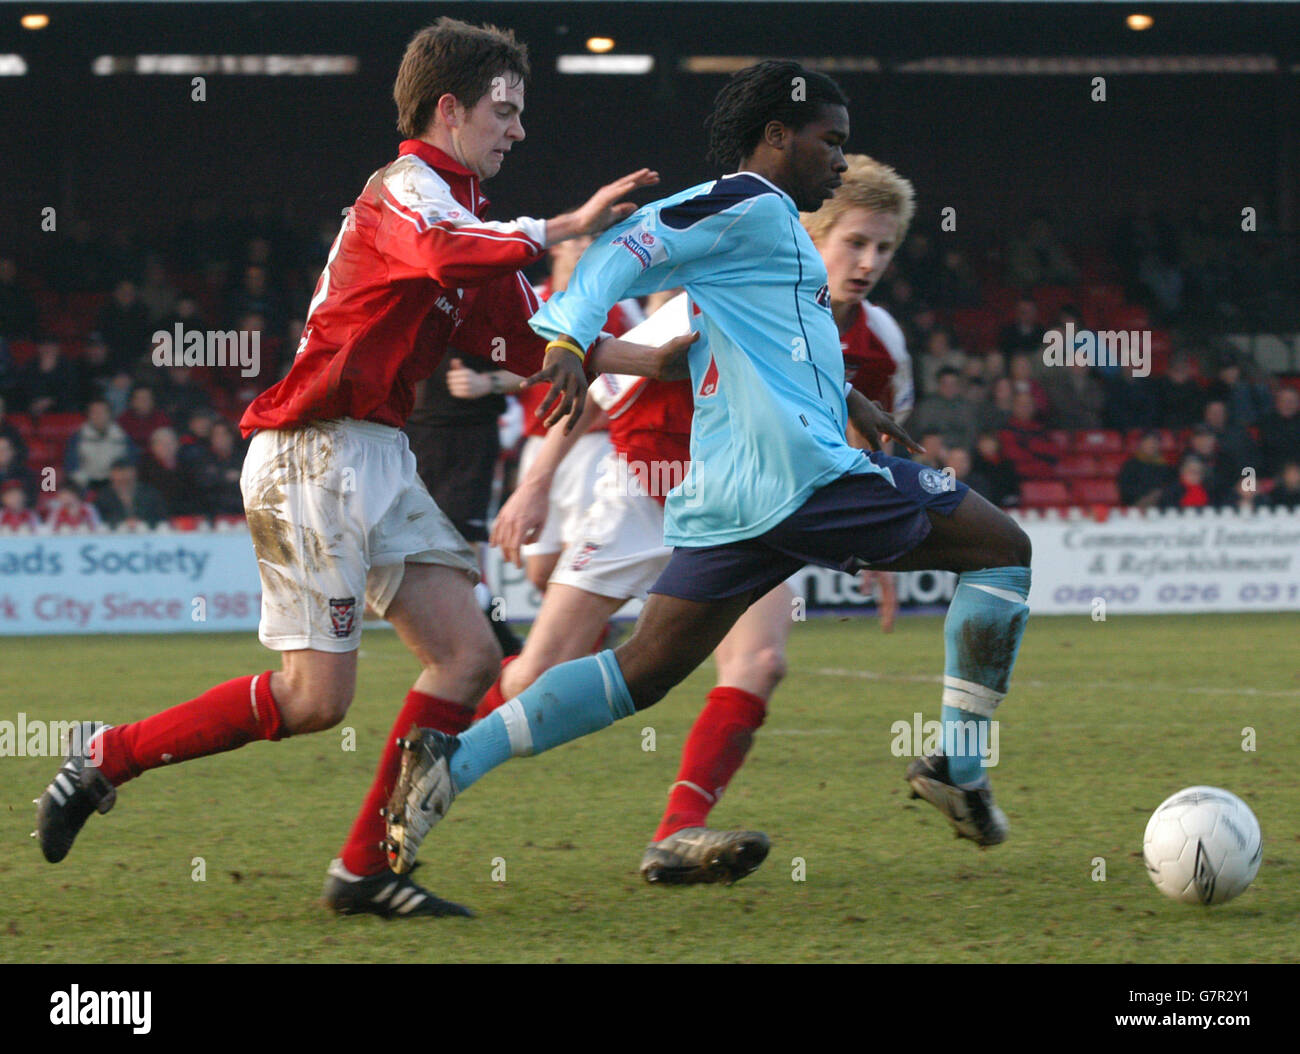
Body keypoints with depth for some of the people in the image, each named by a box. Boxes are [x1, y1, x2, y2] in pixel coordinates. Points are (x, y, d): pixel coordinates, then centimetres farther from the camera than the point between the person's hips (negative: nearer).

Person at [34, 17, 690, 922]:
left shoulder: (460, 208, 20)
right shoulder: (405, 187, -10)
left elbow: (532, 344, 22)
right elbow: (443, 254, -35)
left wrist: (656, 360, 15)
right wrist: (565, 229, -31)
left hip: (378, 462, 10)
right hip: (317, 452, -10)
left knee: (470, 657, 0)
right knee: (317, 696, -11)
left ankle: (365, 869, 2)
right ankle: (109, 755, 4)